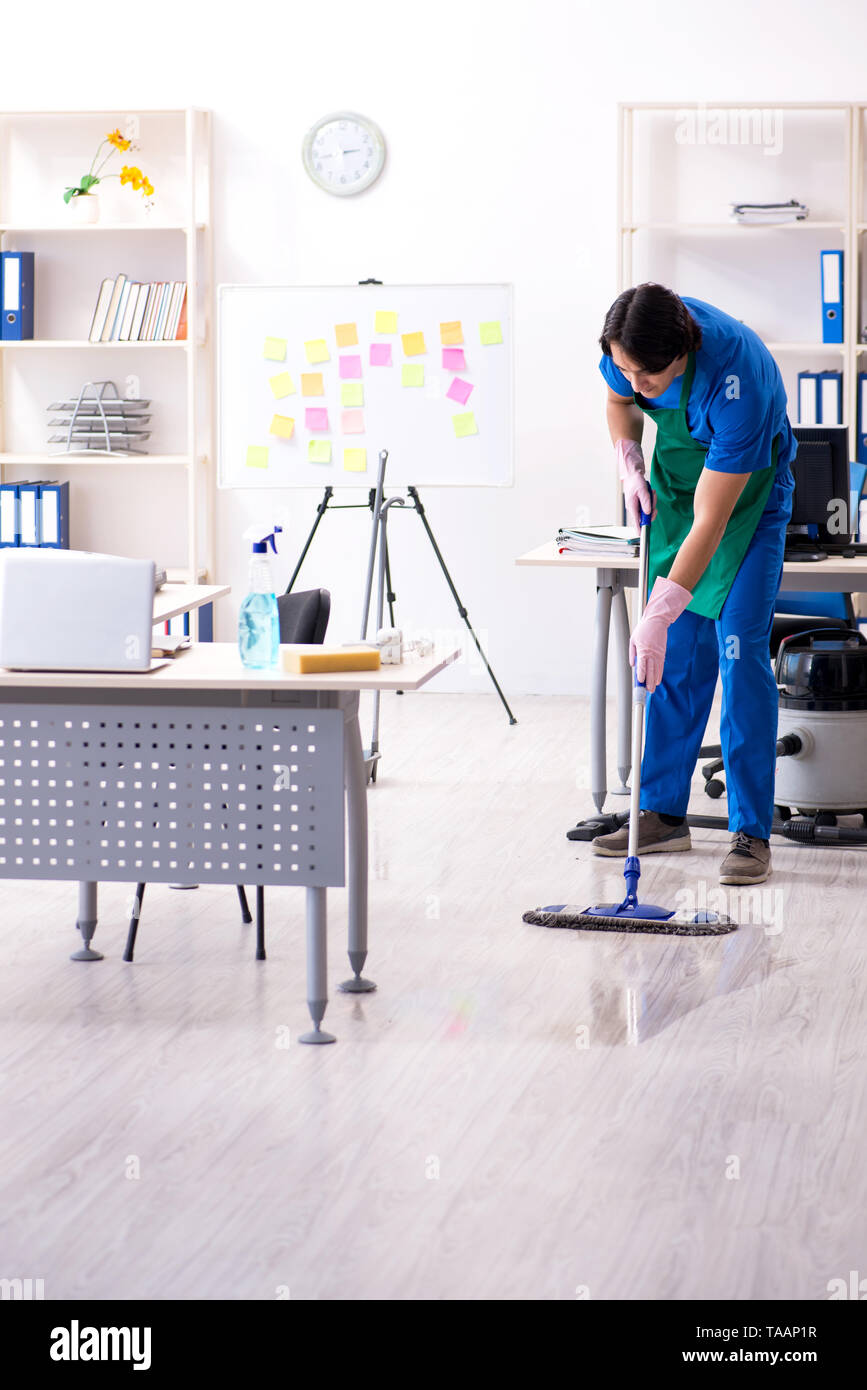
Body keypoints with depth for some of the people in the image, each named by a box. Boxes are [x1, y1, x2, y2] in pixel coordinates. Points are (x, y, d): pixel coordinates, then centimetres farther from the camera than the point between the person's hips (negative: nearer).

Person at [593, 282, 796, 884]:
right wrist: (631, 469, -10)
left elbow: (710, 523, -37)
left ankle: (752, 832, -10)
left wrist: (657, 617, -39)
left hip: (750, 493, -5)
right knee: (676, 654, 3)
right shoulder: (630, 345, -21)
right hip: (675, 484, 6)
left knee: (739, 649, -14)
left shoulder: (738, 384, -39)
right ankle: (664, 812, 11)